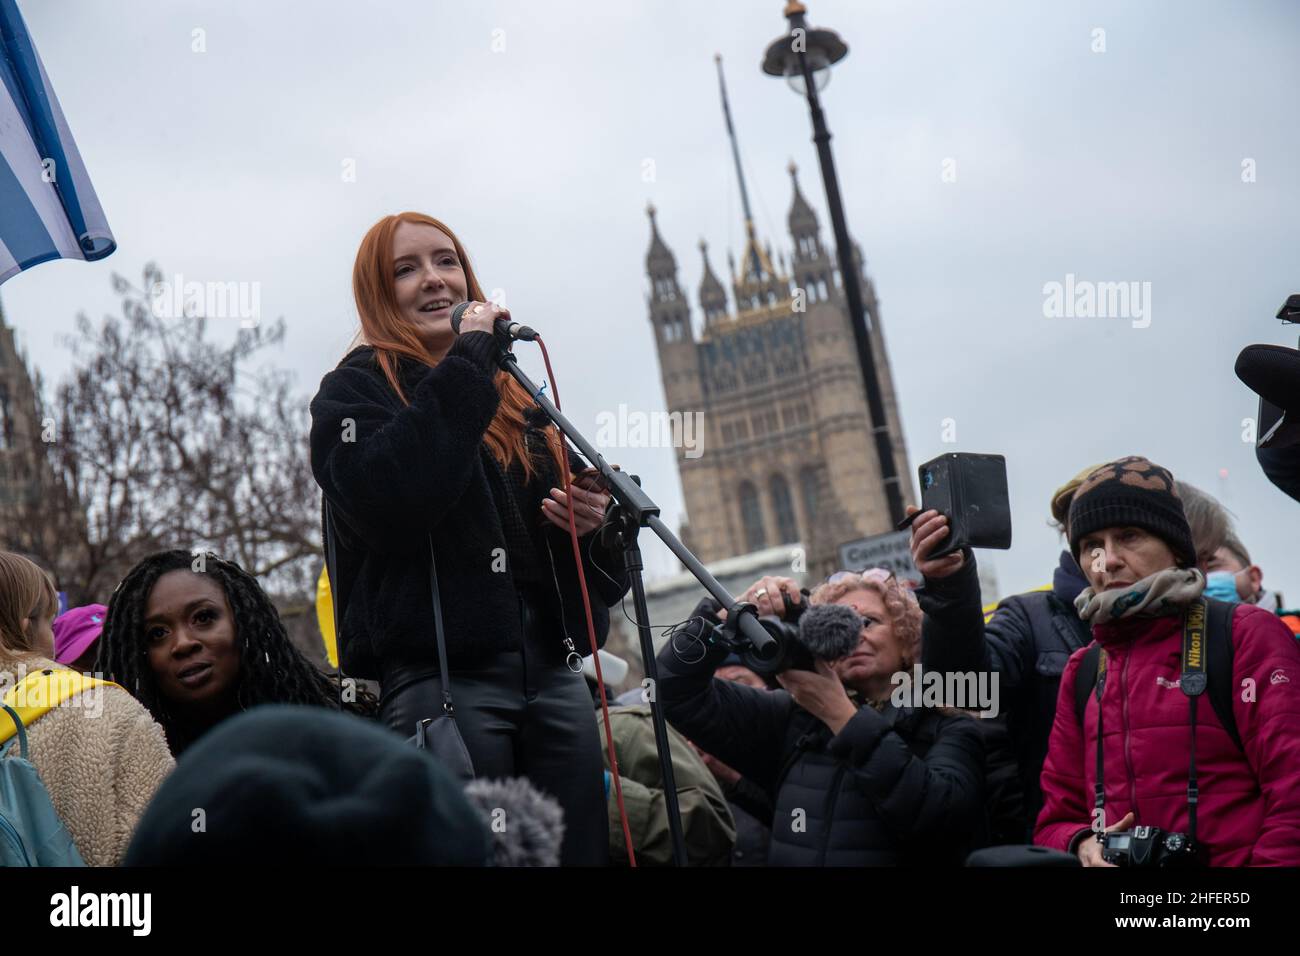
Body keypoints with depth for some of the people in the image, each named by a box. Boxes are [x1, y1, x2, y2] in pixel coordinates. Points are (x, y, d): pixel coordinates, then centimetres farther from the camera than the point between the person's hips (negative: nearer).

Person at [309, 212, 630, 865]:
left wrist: (593, 521, 3)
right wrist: (466, 363, -11)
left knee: (582, 849, 0)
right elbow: (385, 499, -18)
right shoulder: (355, 389, 5)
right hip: (443, 675, -6)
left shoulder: (515, 397, 23)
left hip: (551, 671, 6)